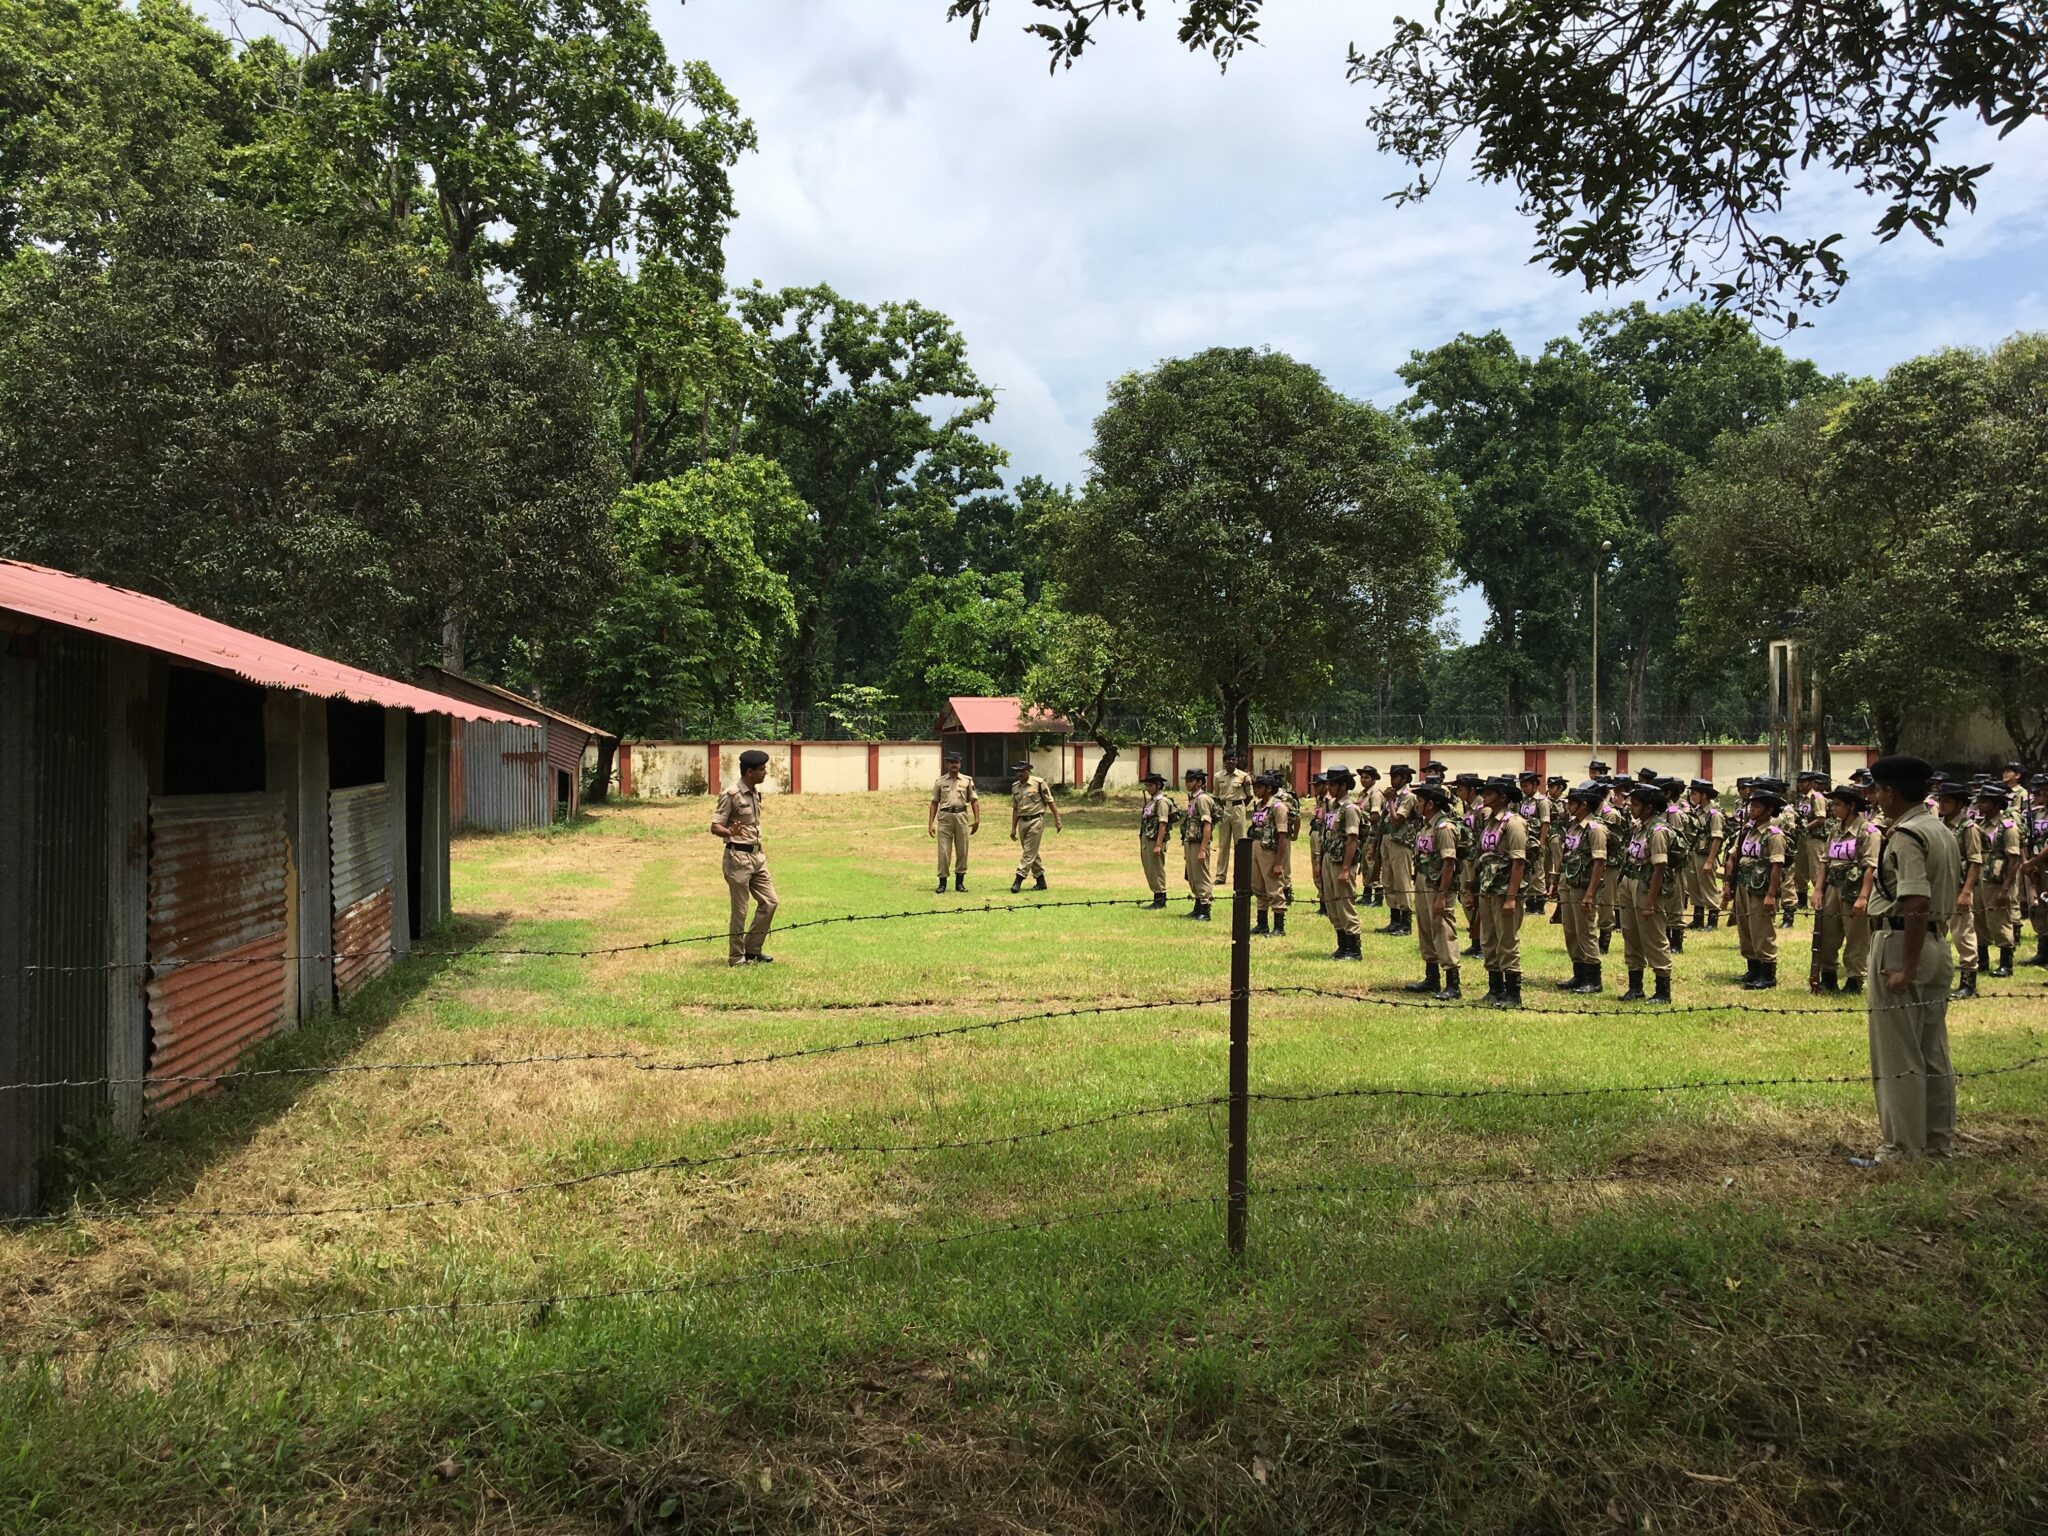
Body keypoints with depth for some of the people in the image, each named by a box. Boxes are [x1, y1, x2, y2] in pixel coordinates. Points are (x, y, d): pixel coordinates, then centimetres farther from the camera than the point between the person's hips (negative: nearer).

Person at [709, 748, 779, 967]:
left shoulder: (756, 793, 11)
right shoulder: (731, 795, -14)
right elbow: (715, 827, -15)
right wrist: (730, 832, -36)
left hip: (757, 855, 8)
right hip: (738, 856, -8)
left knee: (769, 902, 9)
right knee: (740, 910, -2)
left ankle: (752, 949, 20)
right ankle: (736, 956, 9)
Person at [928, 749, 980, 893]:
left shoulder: (967, 781, 9)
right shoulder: (940, 781, 8)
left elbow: (974, 800, 8)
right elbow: (934, 803, 9)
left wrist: (977, 820, -3)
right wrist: (930, 824, 2)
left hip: (961, 817, 1)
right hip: (945, 817, -1)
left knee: (962, 850, 3)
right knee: (943, 851, -4)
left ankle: (960, 882, 12)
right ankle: (942, 882, 4)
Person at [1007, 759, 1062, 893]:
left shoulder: (1039, 783, -7)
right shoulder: (1015, 786, 9)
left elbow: (1050, 802, -4)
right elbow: (1015, 808, 15)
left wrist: (1057, 820, -8)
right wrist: (1013, 828, 13)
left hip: (1036, 820, -6)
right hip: (1022, 821, 6)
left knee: (1029, 852, -8)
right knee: (1032, 852, 11)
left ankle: (1018, 880, -13)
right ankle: (1040, 880, 20)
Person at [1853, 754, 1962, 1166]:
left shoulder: (1906, 835, -17)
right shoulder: (1943, 832, 13)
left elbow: (1916, 904, -24)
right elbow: (1948, 897, 17)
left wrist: (1906, 968, -24)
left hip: (1901, 943, -10)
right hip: (1936, 944, 10)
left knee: (1897, 1055, -2)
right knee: (1933, 1051, 15)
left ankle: (1901, 1147, 2)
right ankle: (1938, 1139, 22)